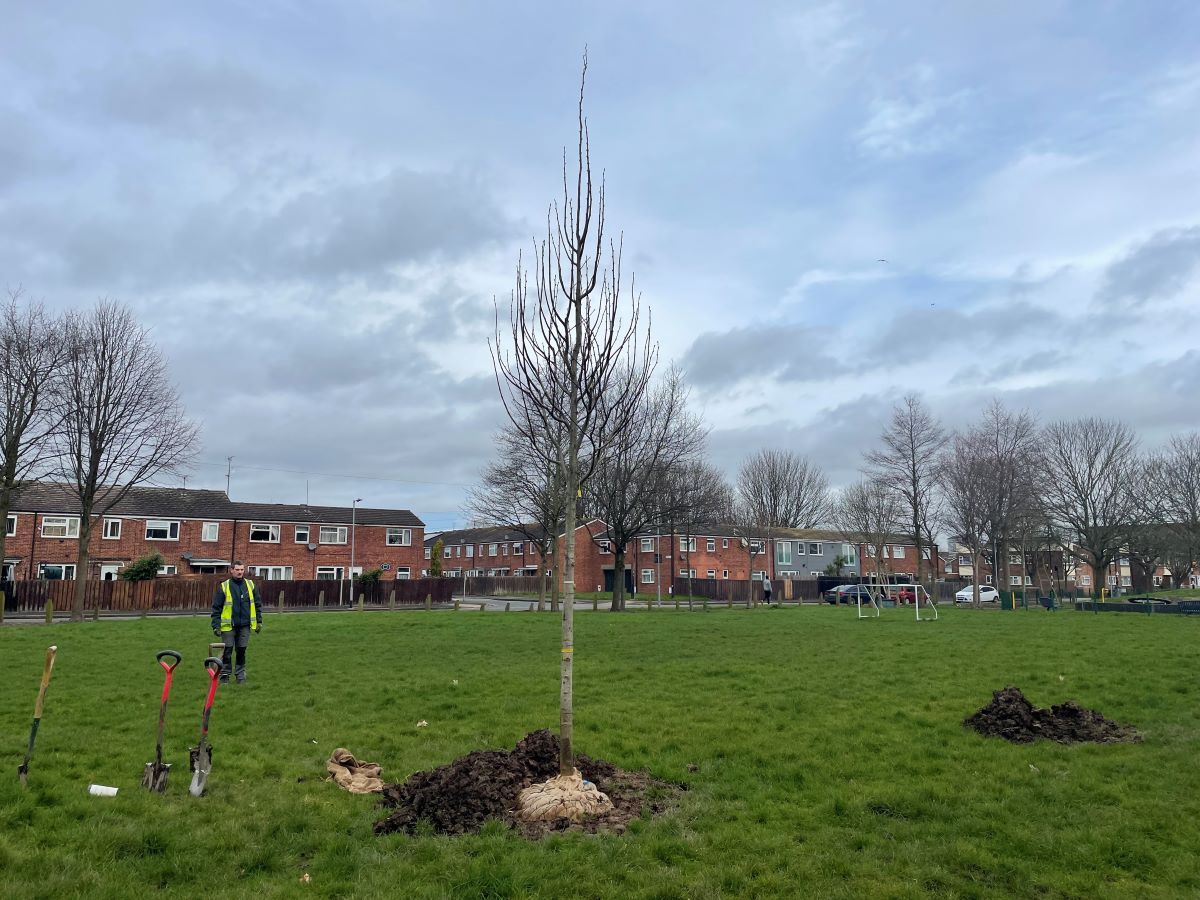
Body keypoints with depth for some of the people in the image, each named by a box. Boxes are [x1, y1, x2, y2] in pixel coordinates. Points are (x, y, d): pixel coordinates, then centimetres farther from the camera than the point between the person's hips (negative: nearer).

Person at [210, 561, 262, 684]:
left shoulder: (250, 585, 5)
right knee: (227, 650, 3)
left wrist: (259, 621, 9)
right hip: (228, 625, -2)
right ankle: (224, 675, 17)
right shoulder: (224, 586, -5)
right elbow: (216, 607, -3)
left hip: (245, 625, 3)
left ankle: (241, 675, 19)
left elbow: (257, 604, 11)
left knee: (241, 651, 9)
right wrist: (216, 625, -7)